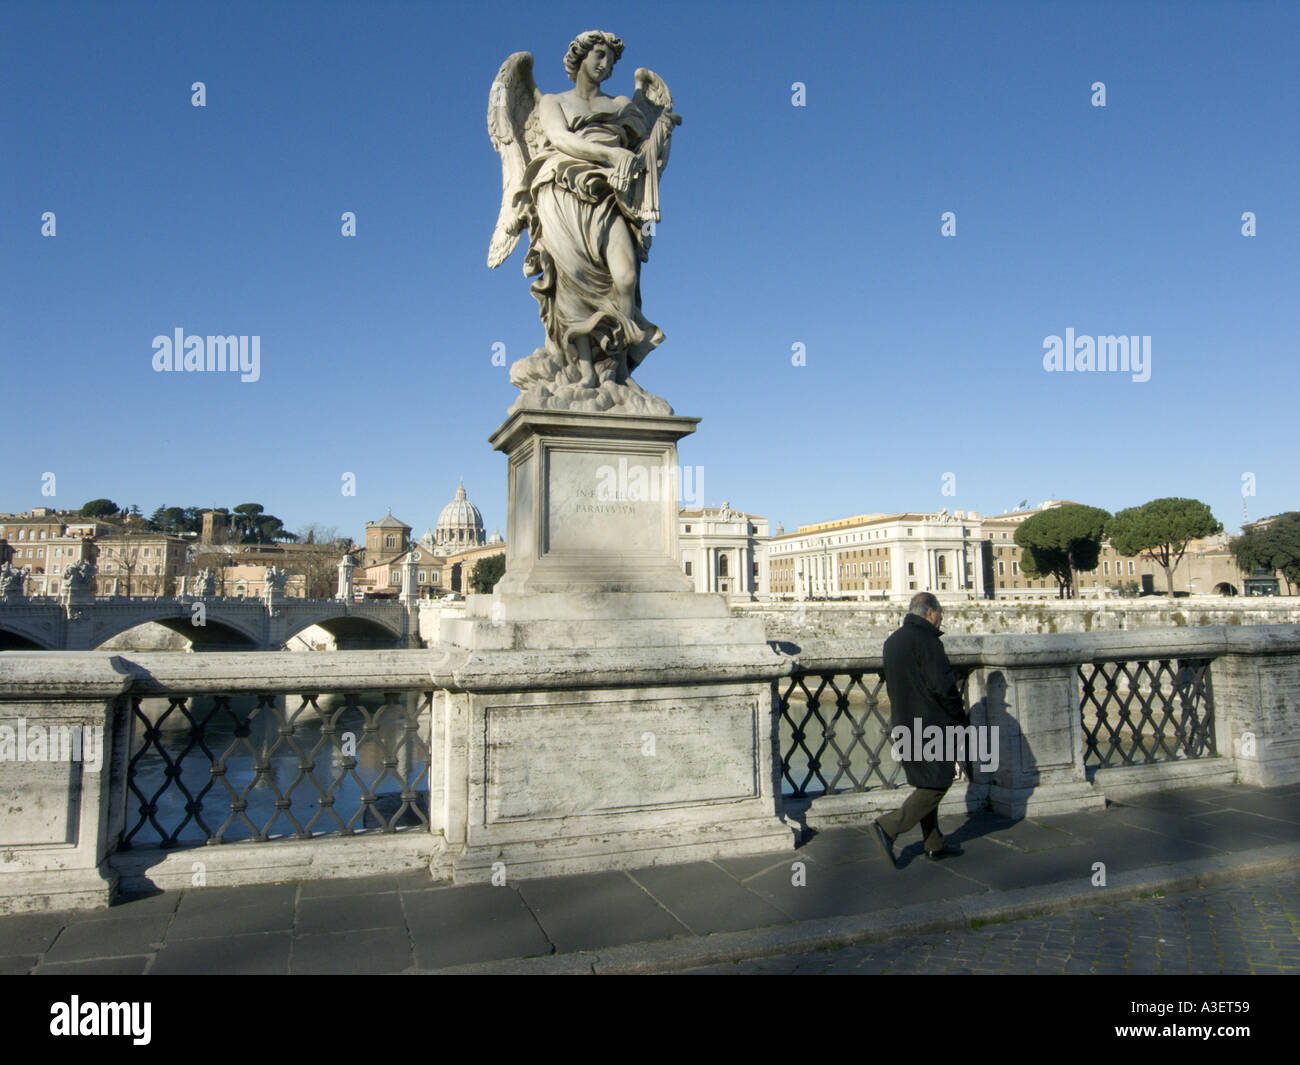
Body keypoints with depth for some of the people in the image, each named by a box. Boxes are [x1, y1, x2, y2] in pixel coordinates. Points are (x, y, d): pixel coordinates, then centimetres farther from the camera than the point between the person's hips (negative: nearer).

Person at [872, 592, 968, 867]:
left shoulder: (892, 640, 12)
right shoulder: (925, 639, -16)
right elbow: (943, 684, -20)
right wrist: (960, 715, -5)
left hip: (903, 723, 9)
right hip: (929, 723, -9)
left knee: (926, 784, 15)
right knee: (939, 782, -2)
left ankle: (934, 844, 21)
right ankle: (889, 826, -8)